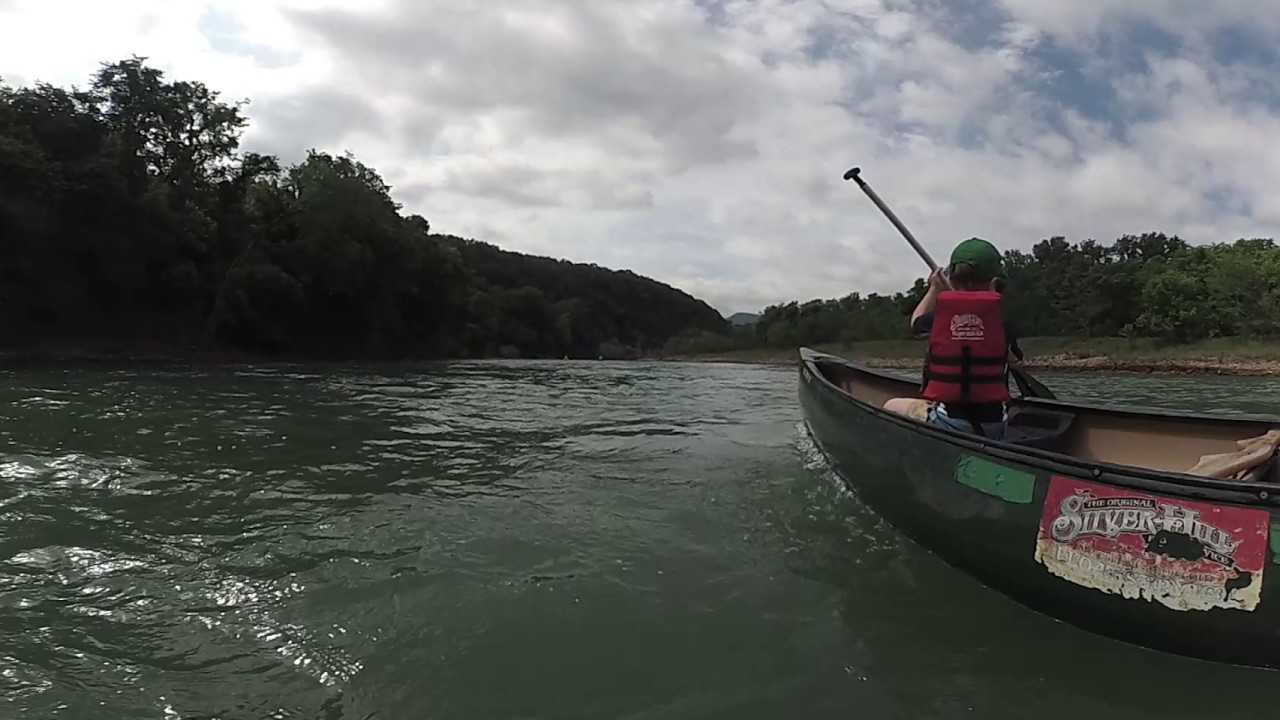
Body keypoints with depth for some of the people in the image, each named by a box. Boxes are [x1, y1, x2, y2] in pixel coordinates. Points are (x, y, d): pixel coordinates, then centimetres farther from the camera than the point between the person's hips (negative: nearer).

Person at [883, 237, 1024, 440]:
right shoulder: (1002, 322, -4)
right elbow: (1016, 361, 16)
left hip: (948, 422, -3)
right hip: (994, 426, 3)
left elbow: (916, 321, 19)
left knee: (890, 407, 16)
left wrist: (934, 289, 33)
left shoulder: (938, 317, -6)